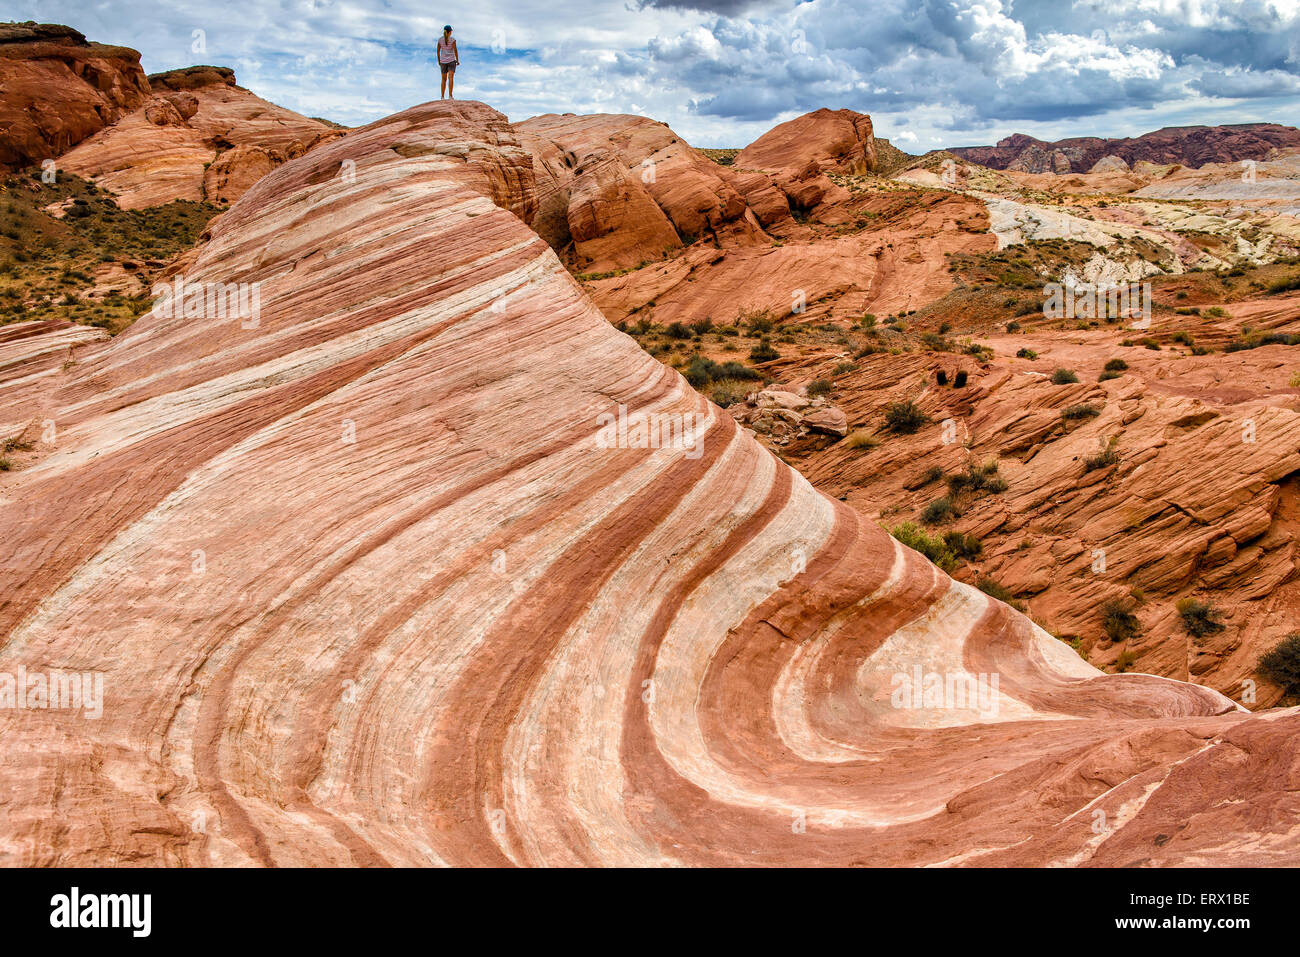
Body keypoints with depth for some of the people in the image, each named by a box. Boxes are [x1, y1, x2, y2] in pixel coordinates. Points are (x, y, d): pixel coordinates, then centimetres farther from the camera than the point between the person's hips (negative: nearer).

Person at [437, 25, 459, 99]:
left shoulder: (440, 39, 2)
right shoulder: (452, 40, -7)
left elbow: (438, 51, 6)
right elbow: (455, 51, -8)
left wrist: (439, 61, 15)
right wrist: (457, 61, 2)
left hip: (443, 61, 4)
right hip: (451, 60, -4)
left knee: (444, 79, 12)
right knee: (451, 78, -9)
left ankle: (442, 96, 11)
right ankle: (450, 95, -21)